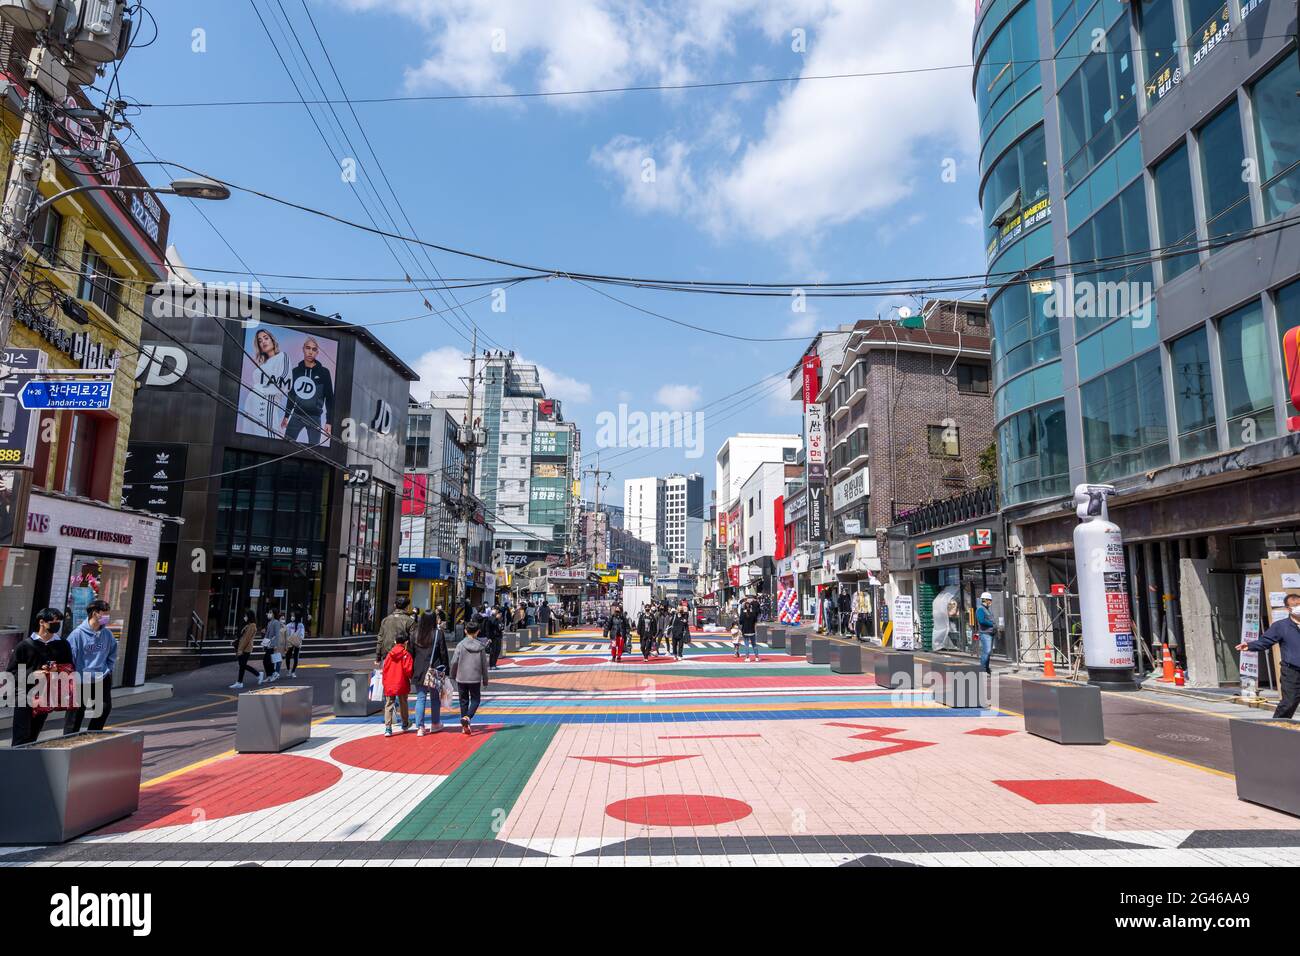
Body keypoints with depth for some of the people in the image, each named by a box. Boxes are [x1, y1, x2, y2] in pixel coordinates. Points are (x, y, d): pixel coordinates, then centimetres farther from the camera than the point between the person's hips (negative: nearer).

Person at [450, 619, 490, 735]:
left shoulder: (461, 645, -7)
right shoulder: (481, 646, -3)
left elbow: (454, 662, -7)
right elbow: (484, 664, 1)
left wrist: (453, 675, 11)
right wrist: (485, 680, 12)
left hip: (461, 678, 0)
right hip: (476, 679, 0)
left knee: (464, 701, 12)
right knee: (475, 700, 10)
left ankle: (465, 726, 15)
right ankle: (467, 717, -17)